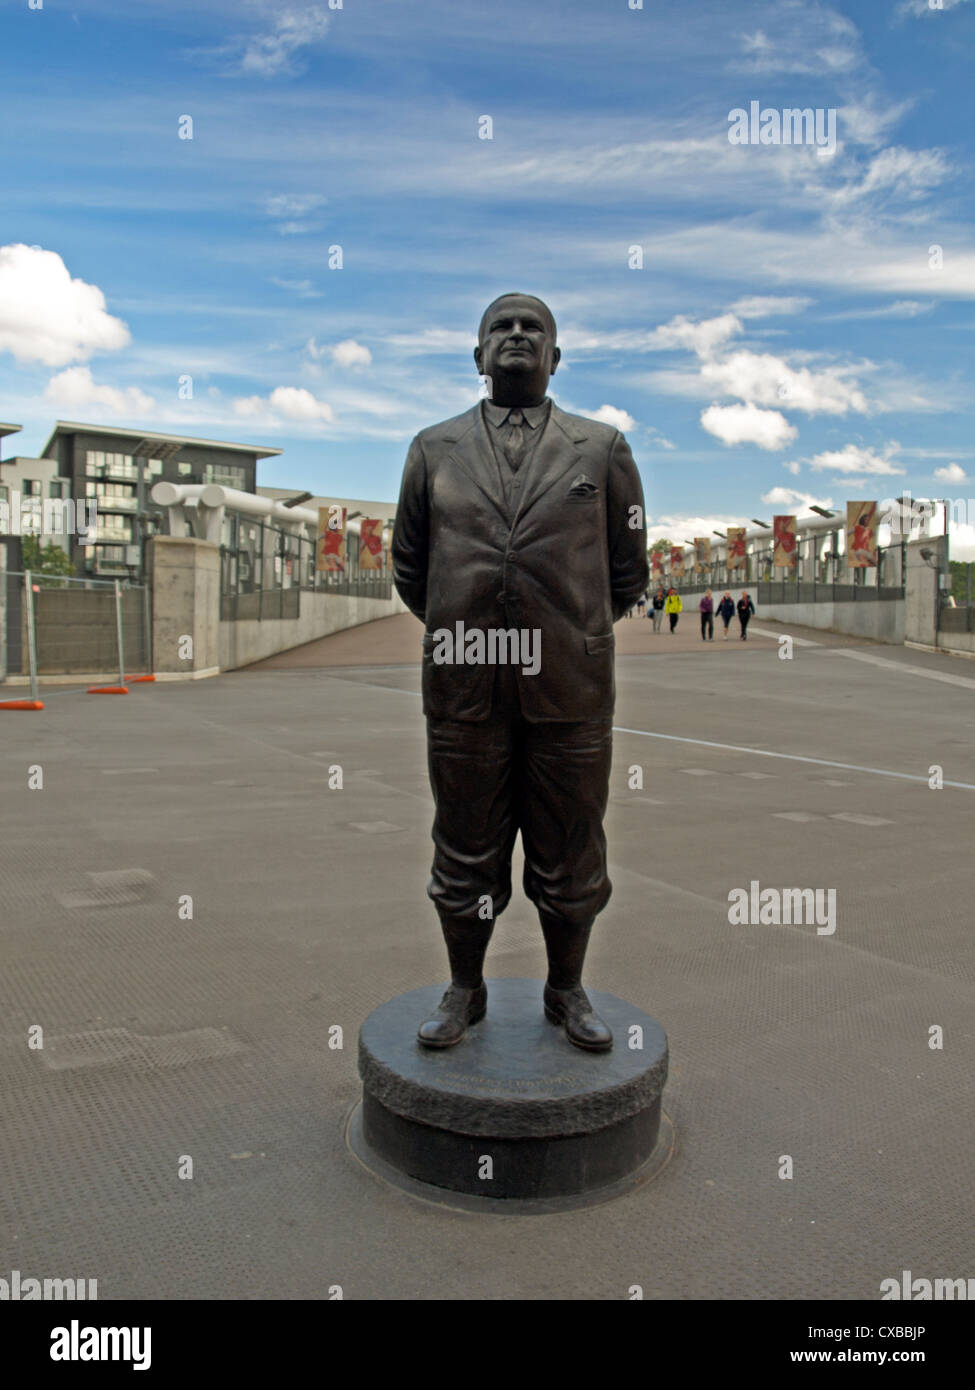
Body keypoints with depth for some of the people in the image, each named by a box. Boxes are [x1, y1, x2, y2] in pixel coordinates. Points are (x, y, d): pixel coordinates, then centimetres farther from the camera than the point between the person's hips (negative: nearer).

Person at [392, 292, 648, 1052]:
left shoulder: (604, 449, 6)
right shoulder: (434, 450, 8)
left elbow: (628, 572, 12)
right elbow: (409, 567, 16)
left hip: (570, 696, 0)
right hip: (465, 694, 1)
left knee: (569, 855, 10)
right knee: (465, 853, 11)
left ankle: (568, 990, 30)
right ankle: (465, 991, 30)